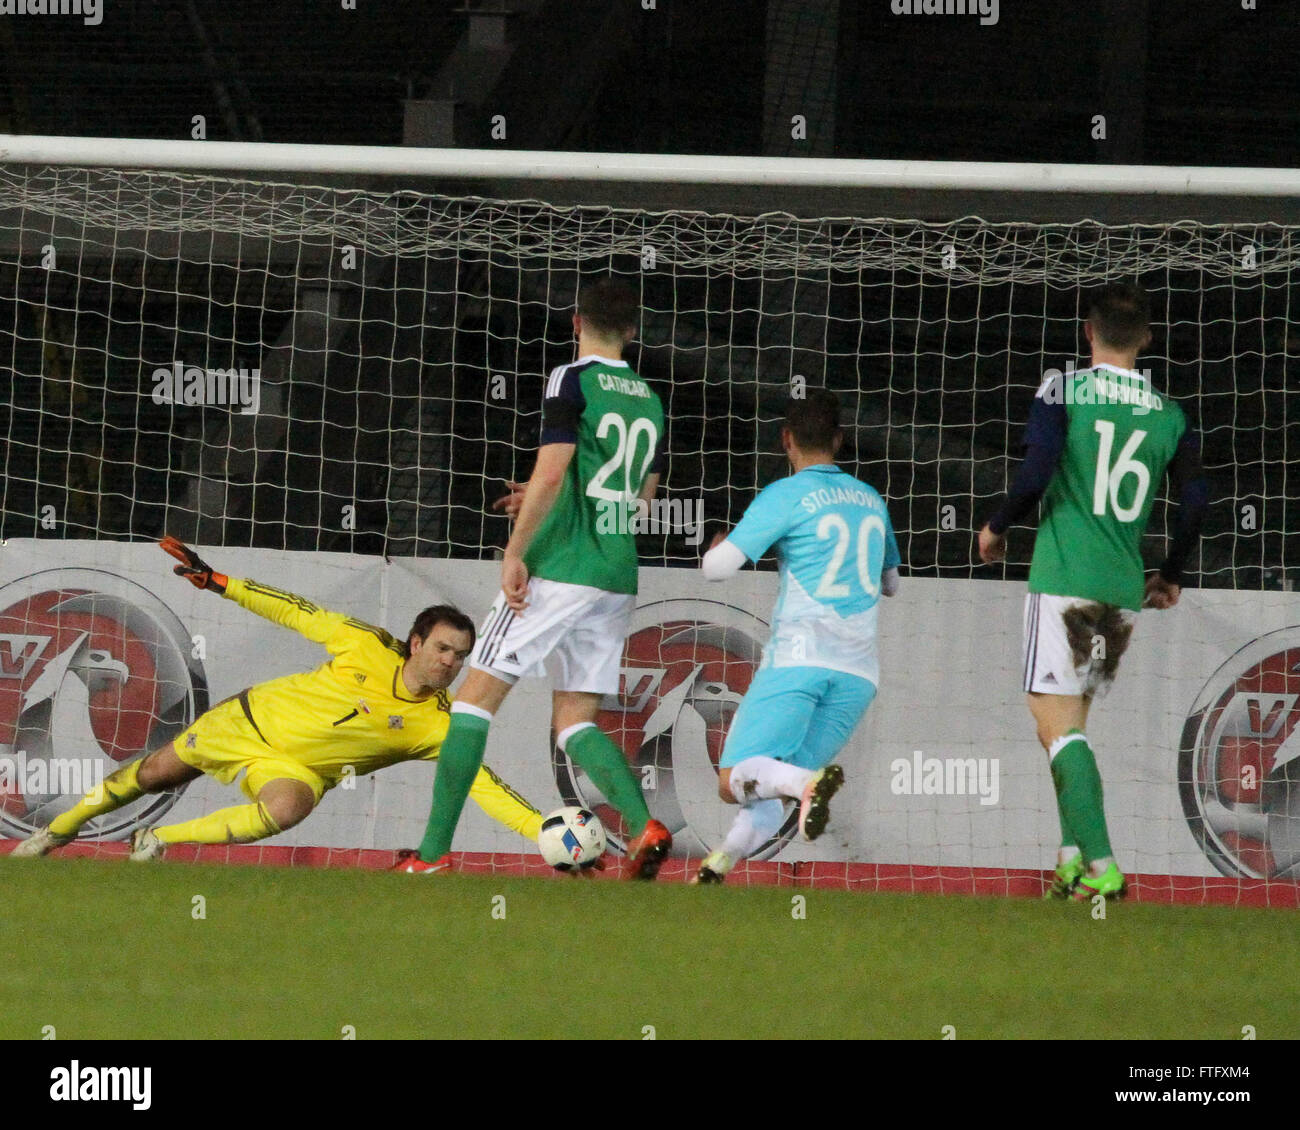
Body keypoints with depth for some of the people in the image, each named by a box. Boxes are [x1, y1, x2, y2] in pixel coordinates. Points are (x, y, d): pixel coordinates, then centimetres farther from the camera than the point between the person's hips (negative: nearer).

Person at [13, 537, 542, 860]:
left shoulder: (438, 726, -19)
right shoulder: (369, 649, -19)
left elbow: (482, 784, -25)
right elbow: (298, 613, -10)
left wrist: (542, 829, -40)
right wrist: (216, 581, -12)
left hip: (295, 768, -1)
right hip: (253, 720, 1)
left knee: (286, 810, -35)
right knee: (152, 775, 14)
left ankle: (157, 841, -17)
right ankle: (56, 831, 42)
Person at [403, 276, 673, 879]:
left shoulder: (573, 382, -7)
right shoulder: (649, 400, 15)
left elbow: (551, 472, -17)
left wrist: (515, 552, -13)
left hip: (560, 572, -7)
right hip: (619, 577, 7)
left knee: (477, 695, -1)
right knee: (574, 720, 11)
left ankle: (434, 852, -5)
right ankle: (644, 826, -13)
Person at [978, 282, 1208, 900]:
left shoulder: (1062, 389, -3)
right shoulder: (1169, 416, 8)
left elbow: (1036, 474, -12)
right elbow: (1195, 502, 7)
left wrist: (997, 527, 6)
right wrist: (1170, 575, 24)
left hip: (1063, 577, -4)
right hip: (1124, 585, 4)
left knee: (1057, 723, -6)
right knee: (1071, 719, 17)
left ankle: (1101, 866, -18)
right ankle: (1073, 854, 8)